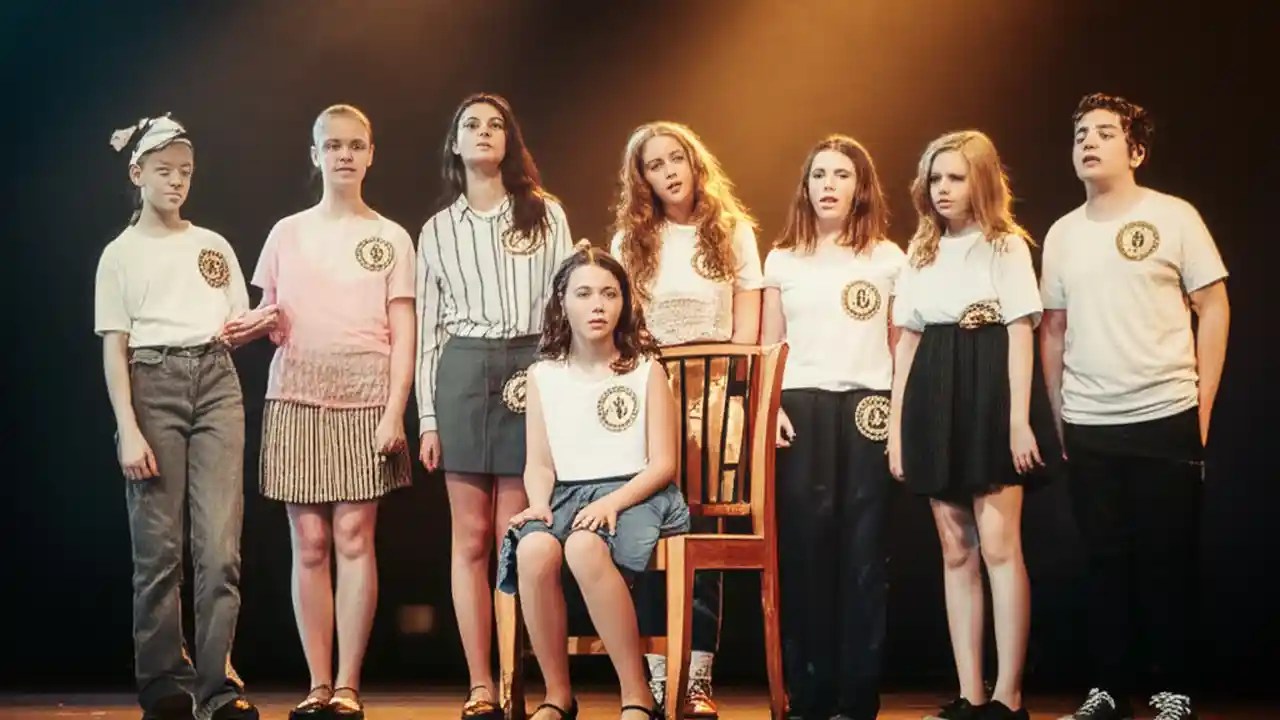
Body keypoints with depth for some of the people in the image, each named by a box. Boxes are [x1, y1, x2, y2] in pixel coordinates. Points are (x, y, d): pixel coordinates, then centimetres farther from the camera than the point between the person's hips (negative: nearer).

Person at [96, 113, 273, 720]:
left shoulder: (214, 246, 16)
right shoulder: (121, 254, 7)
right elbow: (114, 348, 1)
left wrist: (251, 328, -6)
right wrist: (128, 430, -10)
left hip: (217, 380, 2)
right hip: (154, 381, -2)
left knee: (221, 544, -8)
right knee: (159, 546, -4)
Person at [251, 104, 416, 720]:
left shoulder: (390, 238, 8)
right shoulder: (287, 234, 12)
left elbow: (403, 335, 3)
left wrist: (395, 411, -7)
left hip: (364, 397, -2)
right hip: (297, 395, 2)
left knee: (354, 536, -7)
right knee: (309, 542, -1)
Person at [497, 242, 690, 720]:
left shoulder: (646, 370, 5)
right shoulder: (543, 375, 13)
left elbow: (663, 464, -1)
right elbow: (539, 464, 9)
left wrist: (612, 502, -17)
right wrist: (539, 504, -13)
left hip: (633, 494, -3)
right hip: (567, 495, 3)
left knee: (585, 547, -38)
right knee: (533, 550, -34)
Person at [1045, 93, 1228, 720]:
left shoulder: (1173, 216, -2)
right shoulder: (1062, 233, 10)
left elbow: (1214, 309, -1)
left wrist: (1202, 409, -5)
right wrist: (1059, 417, 10)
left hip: (1165, 418, -3)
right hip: (1088, 427, 3)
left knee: (1167, 561, 1)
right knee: (1104, 561, 7)